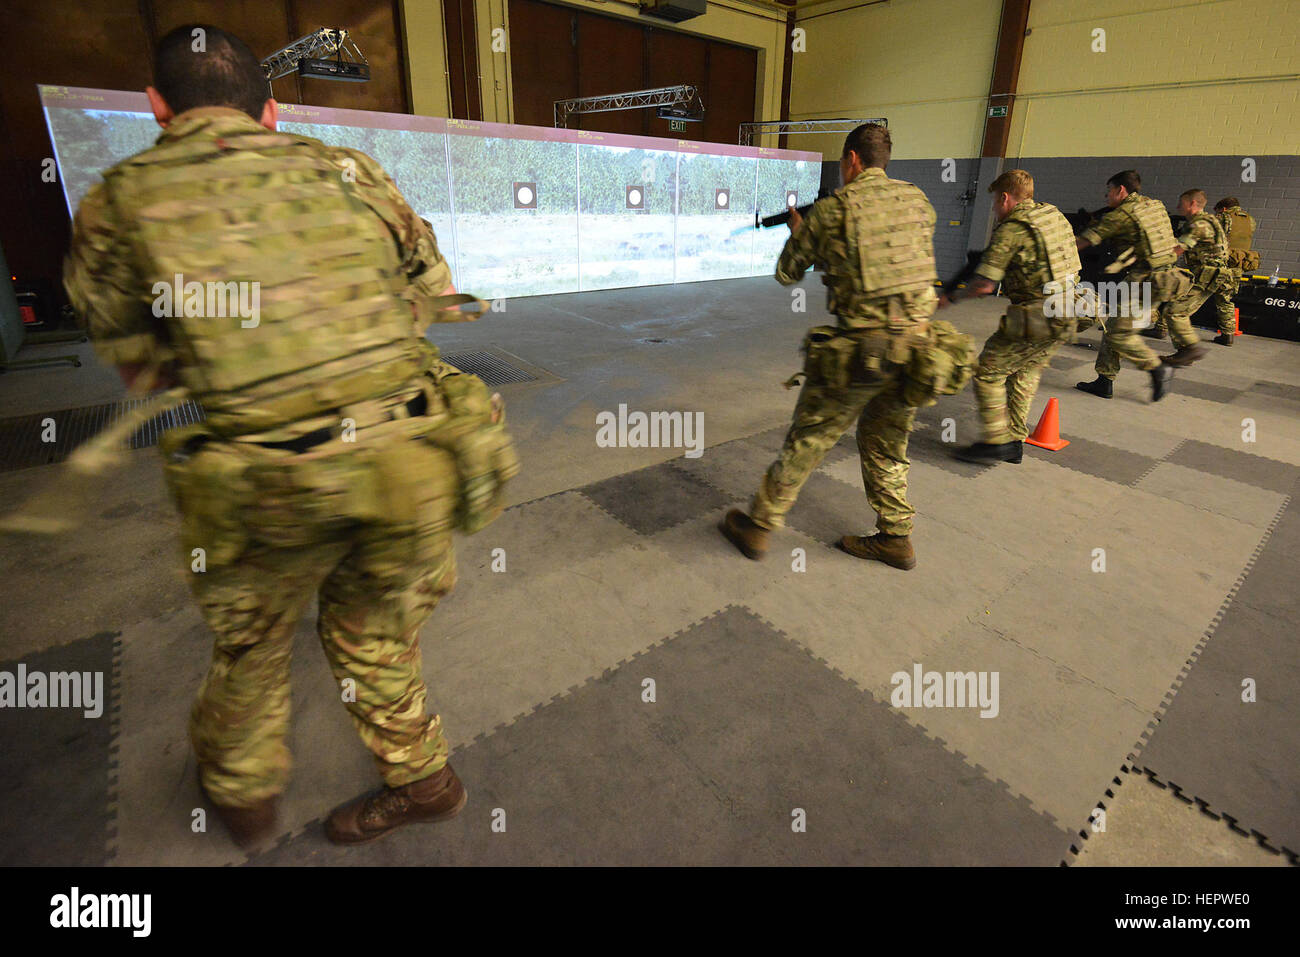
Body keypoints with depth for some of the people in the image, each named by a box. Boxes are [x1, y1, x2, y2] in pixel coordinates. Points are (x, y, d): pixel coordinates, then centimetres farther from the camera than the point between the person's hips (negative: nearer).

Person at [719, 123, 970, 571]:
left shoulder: (830, 209, -4)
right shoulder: (917, 199, 9)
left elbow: (786, 274, 8)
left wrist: (798, 230, 28)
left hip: (860, 349, -5)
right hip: (916, 344, 5)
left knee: (807, 440, 7)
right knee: (886, 445, 20)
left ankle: (758, 525, 18)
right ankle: (895, 538, 29)